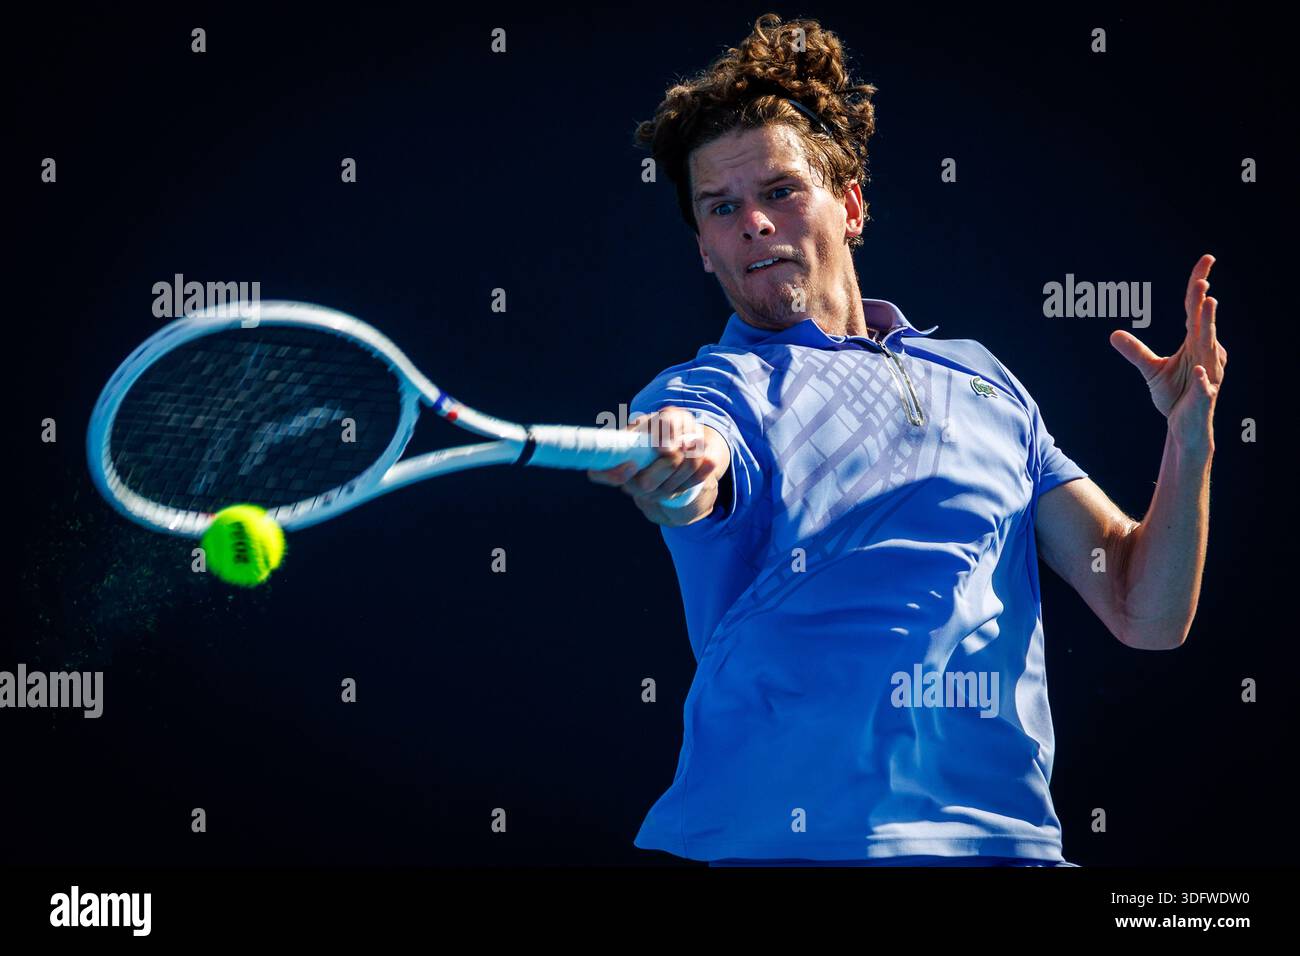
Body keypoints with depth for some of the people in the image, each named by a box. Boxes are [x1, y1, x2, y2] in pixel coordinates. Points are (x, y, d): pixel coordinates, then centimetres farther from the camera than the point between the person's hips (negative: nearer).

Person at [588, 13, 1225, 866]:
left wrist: (1190, 439, -2)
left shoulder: (981, 381, 17)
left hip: (1004, 837, 1)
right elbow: (692, 494, -21)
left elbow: (1146, 615, 13)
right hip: (779, 840, -1)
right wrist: (669, 467, -44)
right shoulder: (705, 392, 5)